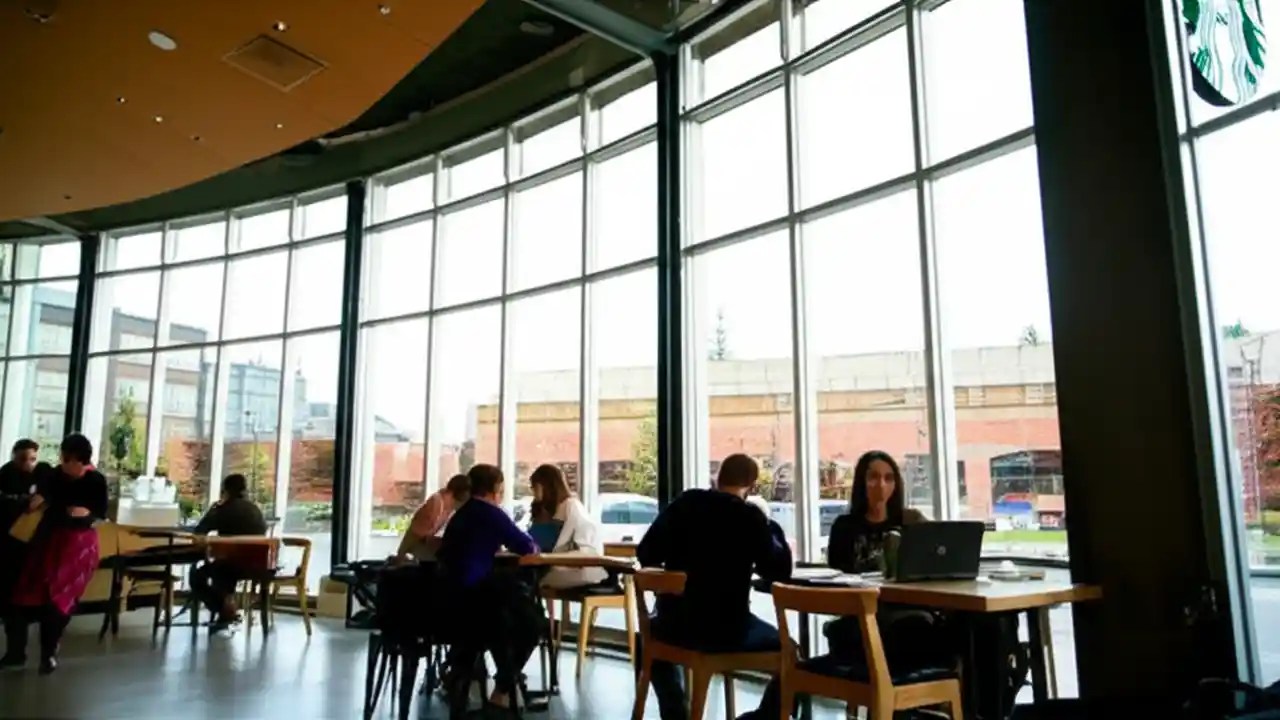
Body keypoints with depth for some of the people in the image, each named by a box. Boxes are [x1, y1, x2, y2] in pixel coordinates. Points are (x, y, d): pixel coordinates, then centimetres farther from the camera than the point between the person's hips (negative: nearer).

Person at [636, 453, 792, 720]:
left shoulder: (684, 503, 2)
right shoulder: (750, 515, -7)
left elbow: (645, 554, 5)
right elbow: (780, 571, -3)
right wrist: (769, 524, 6)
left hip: (675, 625, 3)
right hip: (728, 630, -2)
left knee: (653, 633, 37)